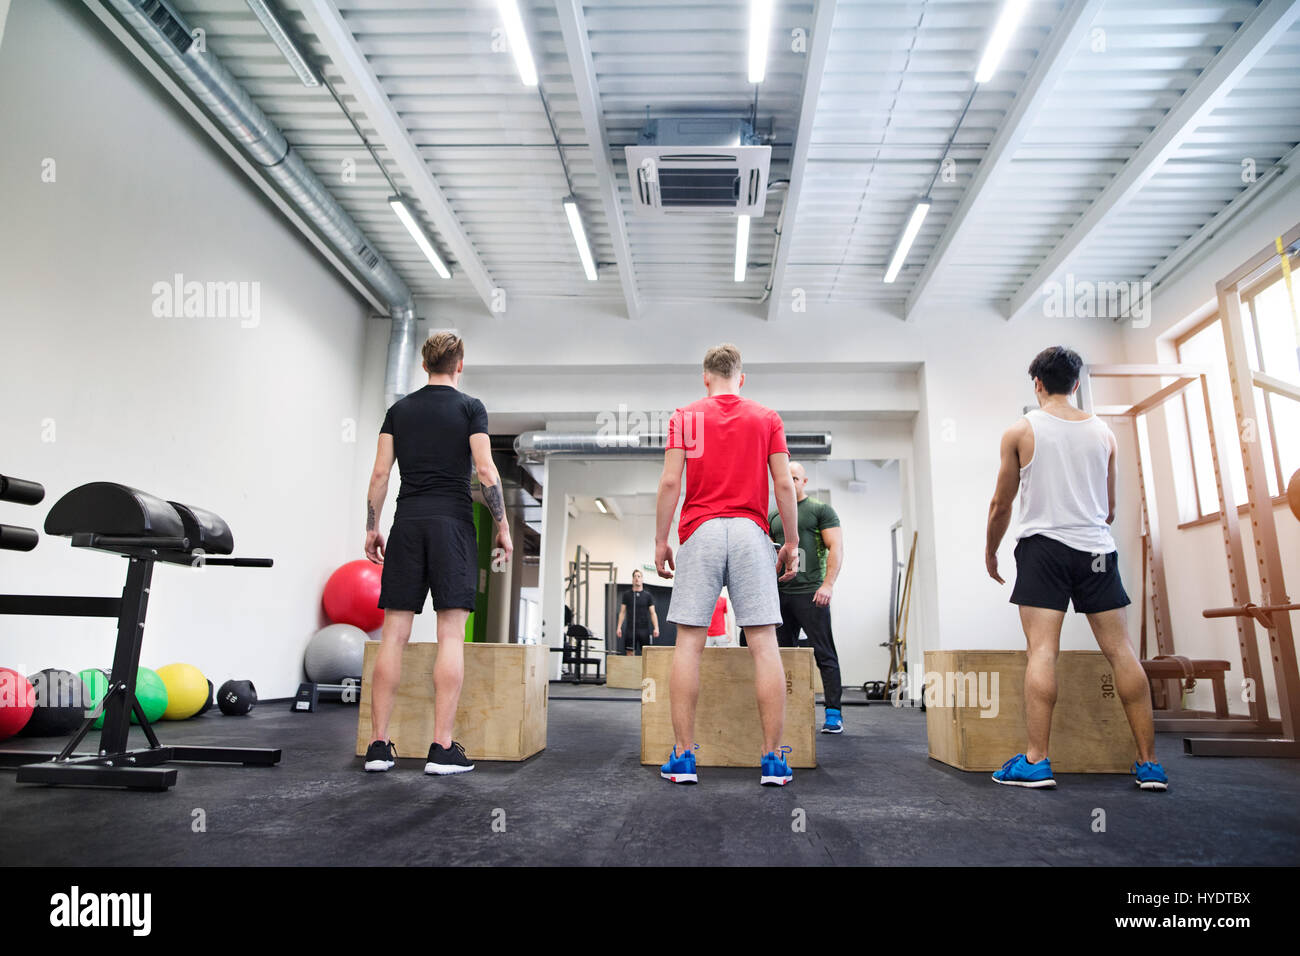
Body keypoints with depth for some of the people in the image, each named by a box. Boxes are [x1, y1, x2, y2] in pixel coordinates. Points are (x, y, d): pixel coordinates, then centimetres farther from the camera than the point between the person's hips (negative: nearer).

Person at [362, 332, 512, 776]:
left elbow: (380, 474, 8)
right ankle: (443, 748, -4)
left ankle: (379, 744, 6)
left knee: (394, 634, 4)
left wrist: (371, 528, 14)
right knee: (451, 635, -4)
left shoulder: (399, 410, 13)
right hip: (452, 523, -4)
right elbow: (485, 471, -6)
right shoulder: (470, 408, 3)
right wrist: (503, 527, 0)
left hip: (406, 523, 4)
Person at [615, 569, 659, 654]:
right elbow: (622, 612, 9)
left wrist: (656, 628, -6)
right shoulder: (627, 595, 9)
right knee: (629, 652, -1)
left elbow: (653, 613, 5)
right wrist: (619, 627, 1)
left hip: (645, 629, -1)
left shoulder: (648, 595, 7)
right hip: (631, 629, 1)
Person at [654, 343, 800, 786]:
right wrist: (791, 542, 10)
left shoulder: (684, 417, 8)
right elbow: (784, 484, 3)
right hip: (750, 533, 0)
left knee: (688, 643, 2)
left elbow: (669, 481, 0)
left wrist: (660, 541, 5)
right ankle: (772, 758, 3)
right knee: (764, 644, 1)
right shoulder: (767, 418, 10)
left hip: (700, 533, 0)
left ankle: (683, 756, 4)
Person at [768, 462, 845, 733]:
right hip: (780, 594, 6)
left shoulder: (821, 510, 5)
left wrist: (828, 584, -15)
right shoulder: (773, 516, 19)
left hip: (810, 593, -5)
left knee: (824, 654, -6)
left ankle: (834, 713, -4)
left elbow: (836, 548, -4)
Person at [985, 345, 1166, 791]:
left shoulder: (1020, 431, 1)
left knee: (1042, 650, -8)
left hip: (1043, 545, -3)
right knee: (1120, 650, 4)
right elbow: (1110, 508, 17)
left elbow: (1001, 504, 4)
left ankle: (1036, 761, -10)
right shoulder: (1102, 431, 11)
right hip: (1096, 548, 4)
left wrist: (990, 550, 18)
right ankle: (1149, 762, 9)